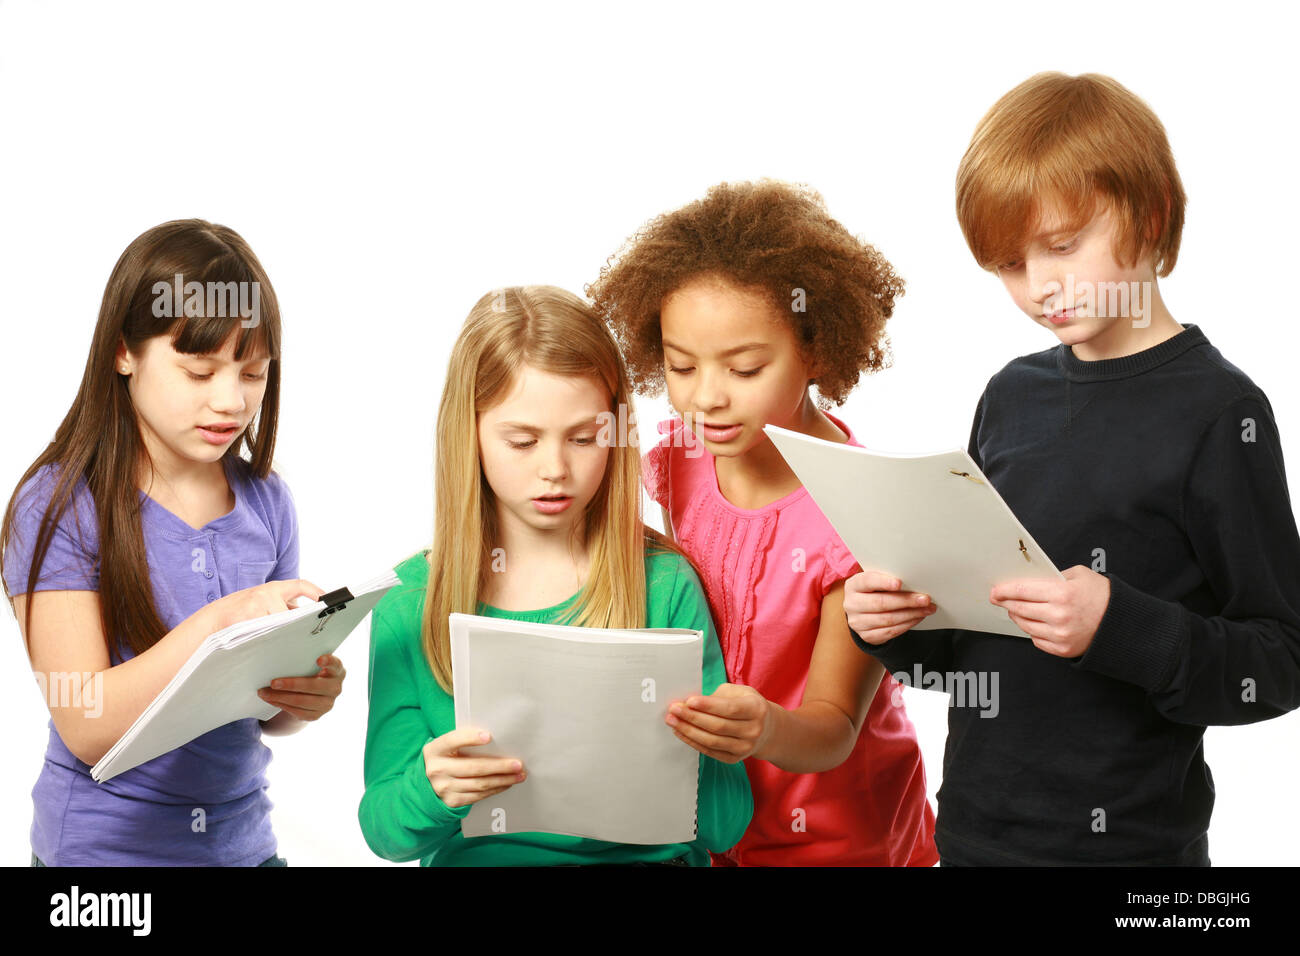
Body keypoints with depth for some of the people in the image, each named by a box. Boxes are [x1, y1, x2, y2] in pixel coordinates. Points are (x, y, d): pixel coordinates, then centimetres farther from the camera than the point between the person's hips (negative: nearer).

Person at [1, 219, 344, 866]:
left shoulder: (267, 503, 0)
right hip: (105, 844, -4)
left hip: (242, 838, 4)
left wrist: (305, 697, -14)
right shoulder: (58, 506, -14)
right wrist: (219, 620, -30)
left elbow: (263, 713, 8)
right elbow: (87, 727, -19)